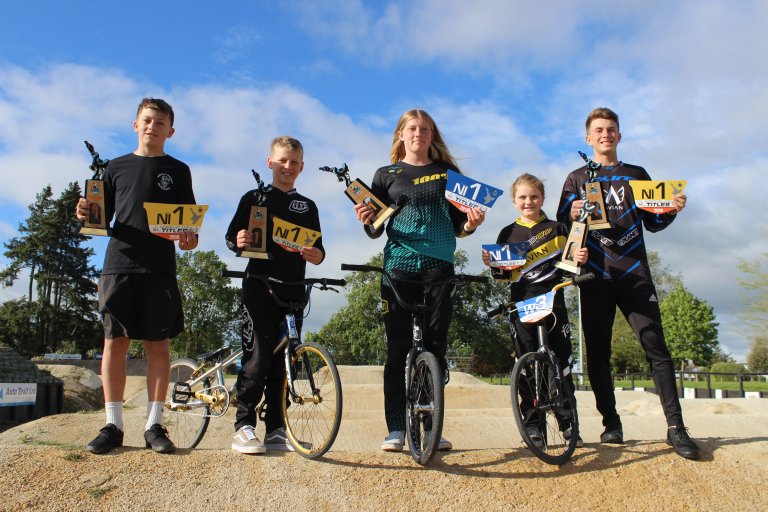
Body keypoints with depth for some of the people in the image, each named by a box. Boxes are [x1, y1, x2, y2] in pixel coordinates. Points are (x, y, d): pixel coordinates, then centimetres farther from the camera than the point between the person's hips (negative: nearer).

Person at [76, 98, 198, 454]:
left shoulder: (178, 171, 12)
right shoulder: (116, 167, 15)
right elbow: (103, 219, 15)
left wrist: (190, 237, -12)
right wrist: (86, 214, -7)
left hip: (160, 268, -1)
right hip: (119, 263, 1)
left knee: (157, 344, -1)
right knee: (115, 342, 0)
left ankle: (154, 425, 6)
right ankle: (113, 425, 8)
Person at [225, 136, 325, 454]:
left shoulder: (307, 206, 18)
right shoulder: (254, 198, 9)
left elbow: (318, 249, 13)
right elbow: (231, 237, 5)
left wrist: (316, 255, -10)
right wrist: (238, 241, -18)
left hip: (293, 290, 3)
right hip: (260, 286, -3)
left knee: (284, 359, 4)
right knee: (258, 354, -10)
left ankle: (275, 429, 11)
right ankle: (243, 426, -1)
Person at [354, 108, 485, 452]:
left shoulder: (448, 172, 14)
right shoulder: (386, 175, 11)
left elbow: (457, 225, 13)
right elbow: (375, 230, 9)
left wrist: (470, 224, -8)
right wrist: (367, 221, -13)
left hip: (440, 266, 1)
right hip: (399, 266, -1)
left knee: (436, 346, 2)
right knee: (398, 348, -2)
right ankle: (396, 430, 5)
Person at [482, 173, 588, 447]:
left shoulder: (557, 229, 12)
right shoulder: (508, 234, 11)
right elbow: (504, 274, 12)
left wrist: (578, 259, -8)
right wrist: (493, 265, -8)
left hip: (552, 299, 0)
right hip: (522, 301, 0)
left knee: (562, 358, -1)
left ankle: (568, 422, 9)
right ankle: (533, 424, 6)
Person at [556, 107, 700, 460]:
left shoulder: (636, 175, 18)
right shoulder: (577, 179, 15)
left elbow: (653, 224, 17)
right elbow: (560, 224, 5)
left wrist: (671, 211, -4)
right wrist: (571, 215, -17)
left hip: (633, 272, 0)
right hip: (595, 275, 0)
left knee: (655, 346, -8)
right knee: (598, 353, -1)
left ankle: (675, 427, -6)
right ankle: (611, 423, 9)